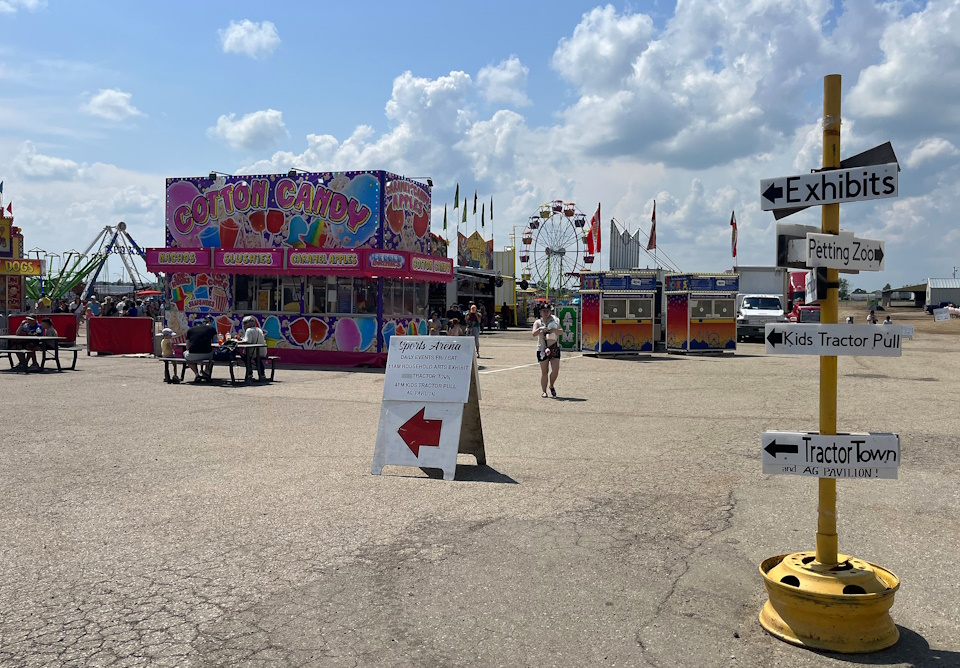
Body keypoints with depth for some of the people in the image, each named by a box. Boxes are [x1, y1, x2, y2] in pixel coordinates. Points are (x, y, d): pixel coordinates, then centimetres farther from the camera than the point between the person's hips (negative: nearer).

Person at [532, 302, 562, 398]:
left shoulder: (555, 320, 8)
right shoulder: (538, 322, 5)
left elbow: (560, 332, -3)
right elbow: (534, 333, -9)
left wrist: (555, 330, -24)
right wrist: (541, 329, -27)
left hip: (555, 348, 1)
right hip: (542, 349, -1)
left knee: (555, 370, -6)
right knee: (544, 371, 1)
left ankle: (552, 386, 21)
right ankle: (543, 391, 12)